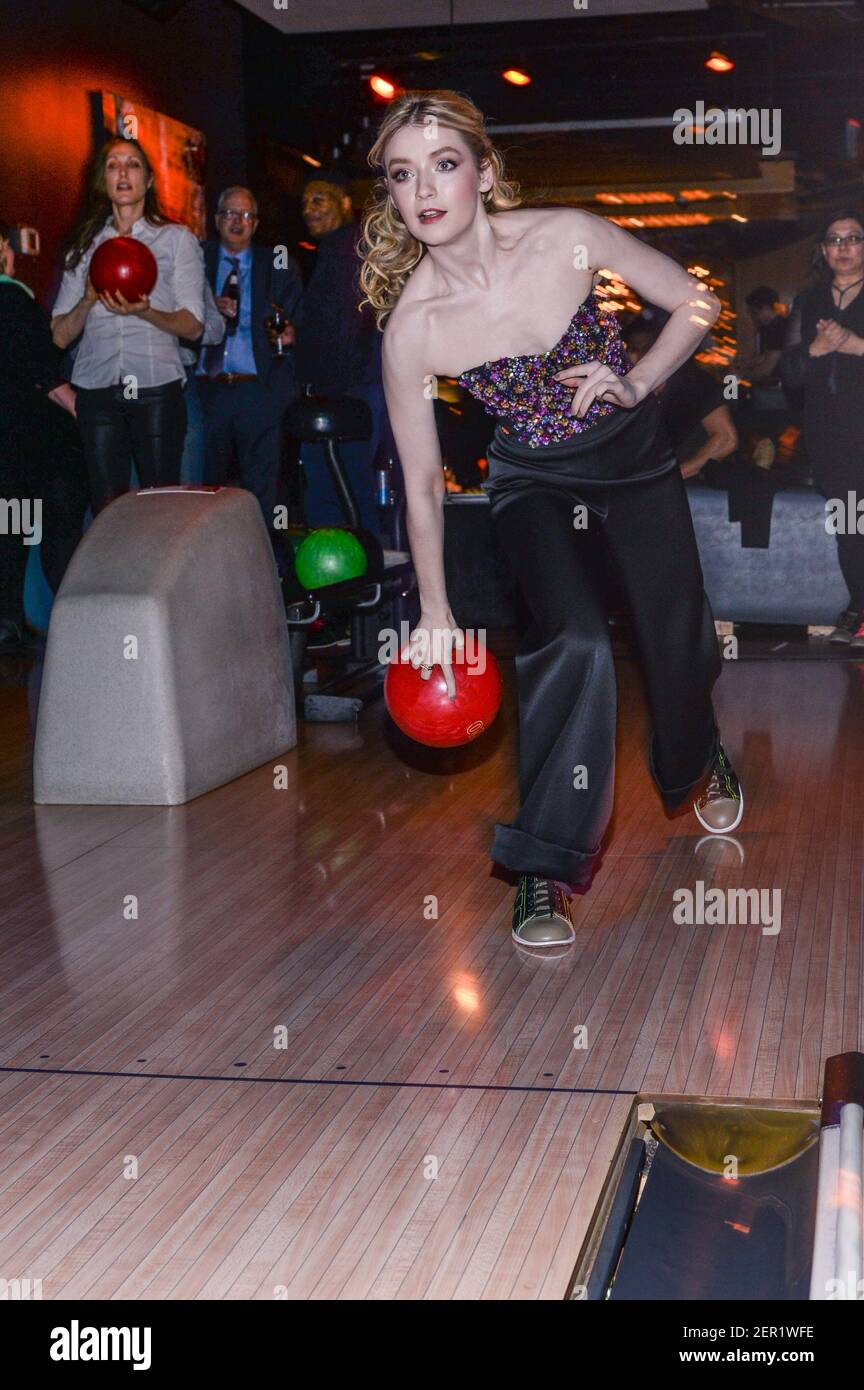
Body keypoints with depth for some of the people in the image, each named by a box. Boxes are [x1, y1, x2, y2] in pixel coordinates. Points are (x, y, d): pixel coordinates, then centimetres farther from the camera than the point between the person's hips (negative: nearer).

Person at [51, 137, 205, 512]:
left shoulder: (177, 238, 11)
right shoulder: (85, 245, 17)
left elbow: (193, 325, 2)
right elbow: (60, 336, 12)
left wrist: (144, 311, -16)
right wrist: (88, 299, -8)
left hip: (157, 386, -2)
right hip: (97, 391, 2)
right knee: (106, 509, -1)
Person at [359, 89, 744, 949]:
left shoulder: (567, 237, -21)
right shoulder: (413, 327, -21)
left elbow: (695, 303, -6)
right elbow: (422, 481, -12)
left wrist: (635, 384, -18)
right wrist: (434, 612, -7)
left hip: (633, 459, 2)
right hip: (534, 483, -2)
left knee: (676, 637, 7)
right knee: (573, 639, -25)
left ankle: (698, 761, 44)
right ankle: (545, 868, -14)